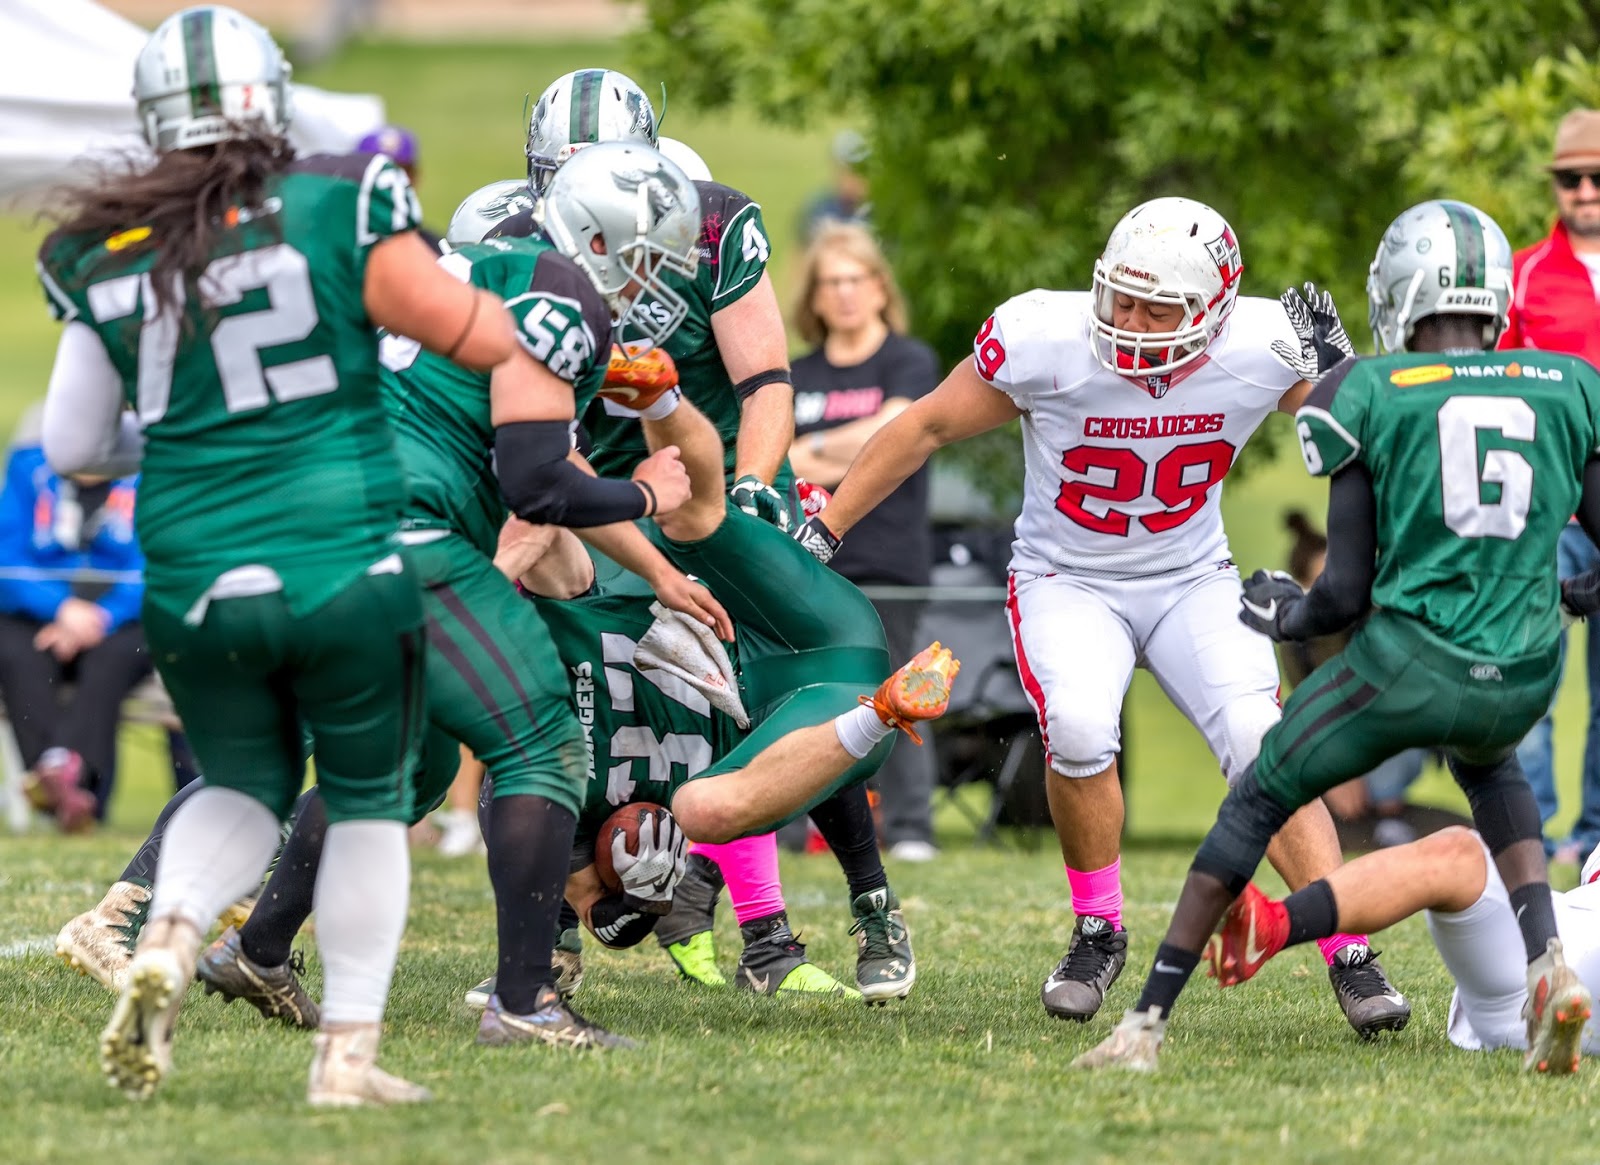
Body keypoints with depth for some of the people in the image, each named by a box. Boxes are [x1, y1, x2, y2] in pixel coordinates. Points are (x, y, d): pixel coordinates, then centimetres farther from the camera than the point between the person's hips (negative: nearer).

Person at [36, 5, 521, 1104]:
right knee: (368, 801, 15)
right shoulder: (336, 210, -8)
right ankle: (349, 1052, 13)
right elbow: (479, 337, -2)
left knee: (244, 782, 23)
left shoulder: (106, 259, 3)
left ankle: (166, 943, -4)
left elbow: (72, 447, 10)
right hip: (344, 571, -3)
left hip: (195, 587, 3)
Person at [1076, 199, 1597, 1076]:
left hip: (1409, 662, -3)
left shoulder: (1369, 393, -1)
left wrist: (1293, 616, 19)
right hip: (1526, 676, 3)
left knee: (1259, 801, 18)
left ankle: (1147, 1020, 17)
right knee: (1487, 766, 37)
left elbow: (1348, 592, -1)